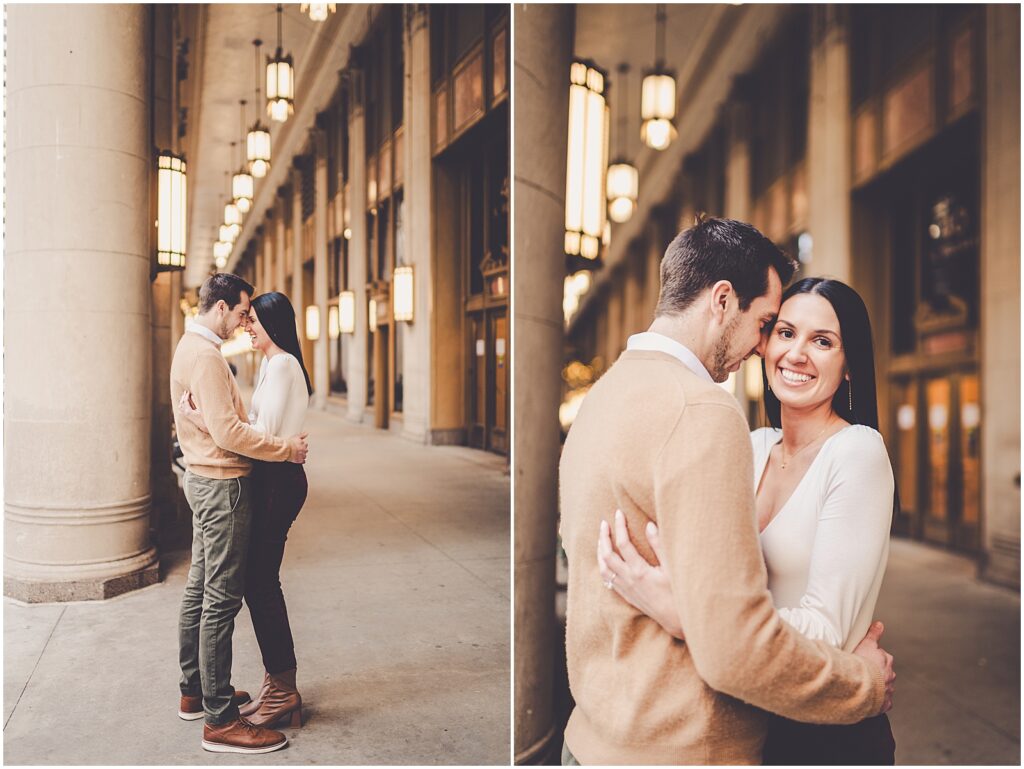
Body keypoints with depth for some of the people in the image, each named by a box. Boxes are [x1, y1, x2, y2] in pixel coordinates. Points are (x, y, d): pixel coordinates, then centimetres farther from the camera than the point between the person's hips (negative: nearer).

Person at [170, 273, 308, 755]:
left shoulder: (191, 347, 15)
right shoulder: (205, 356, -18)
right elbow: (228, 432, -25)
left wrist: (277, 438, 14)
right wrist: (287, 449, -17)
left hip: (204, 480, 11)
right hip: (222, 485, -11)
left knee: (200, 588, 17)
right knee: (221, 599, -6)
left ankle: (195, 691, 31)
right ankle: (220, 720, 1)